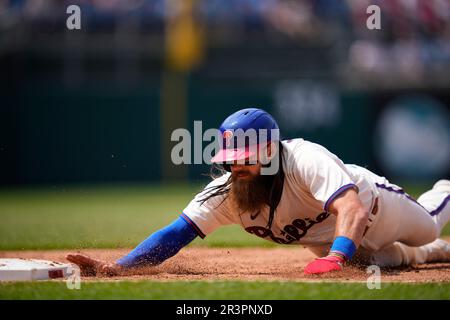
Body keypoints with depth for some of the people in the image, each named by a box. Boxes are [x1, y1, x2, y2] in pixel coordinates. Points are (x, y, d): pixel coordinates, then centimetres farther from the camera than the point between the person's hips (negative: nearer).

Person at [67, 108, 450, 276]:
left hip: (370, 201, -3)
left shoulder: (307, 161, -49)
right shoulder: (228, 190, -34)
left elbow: (353, 210, -62)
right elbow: (178, 232, -37)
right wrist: (118, 267, -51)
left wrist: (336, 257, -80)